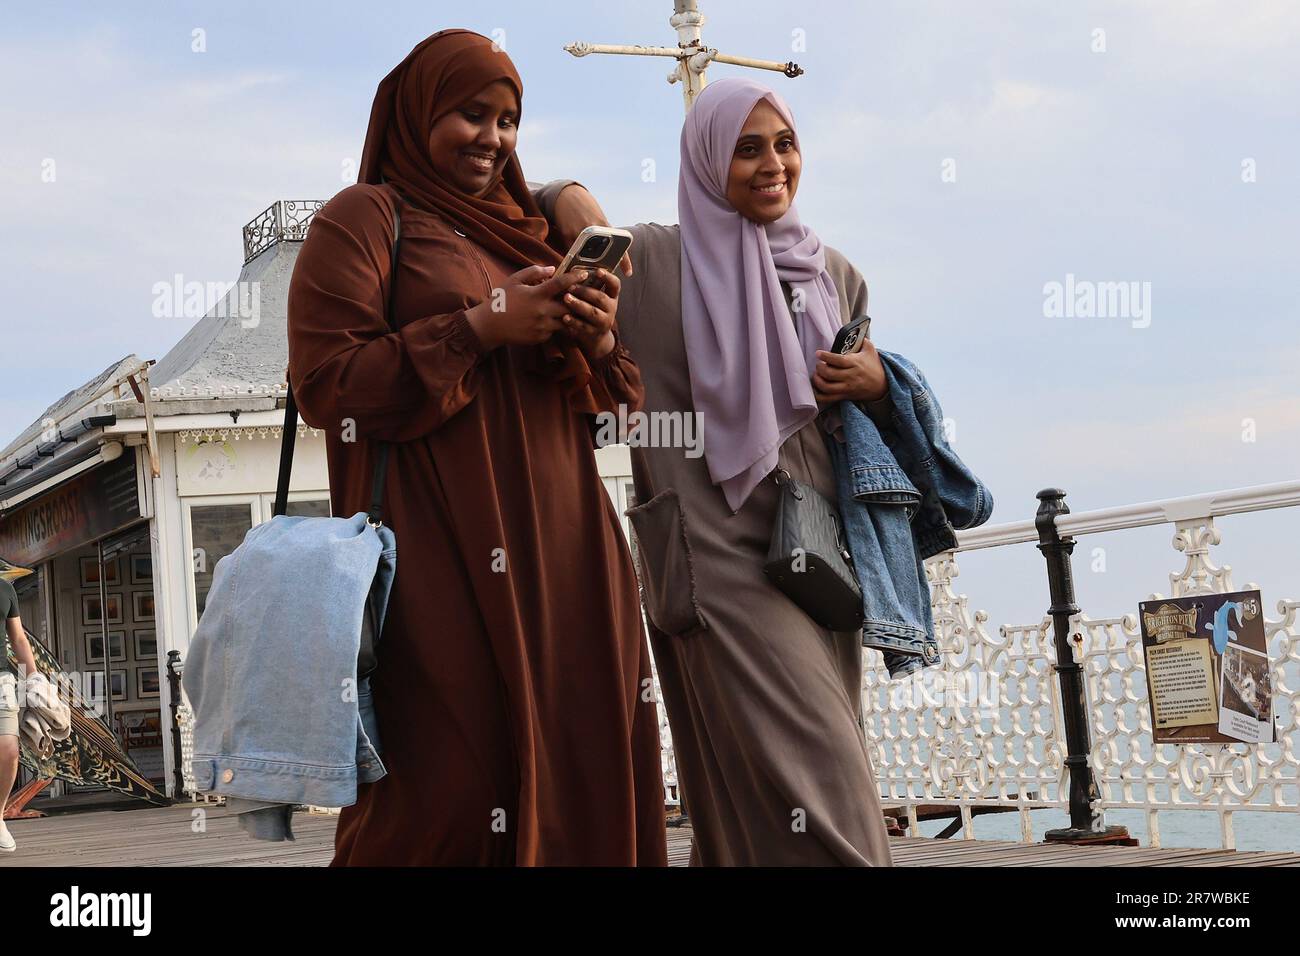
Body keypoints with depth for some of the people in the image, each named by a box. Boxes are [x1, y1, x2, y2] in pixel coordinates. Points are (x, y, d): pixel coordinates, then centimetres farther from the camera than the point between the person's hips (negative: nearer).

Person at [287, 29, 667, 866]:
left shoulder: (527, 233, 22)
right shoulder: (365, 219, 4)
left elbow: (620, 396, 20)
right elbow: (325, 382, -8)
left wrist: (598, 339, -3)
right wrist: (482, 327, -13)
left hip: (563, 546, 6)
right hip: (445, 549, -6)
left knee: (585, 773, -1)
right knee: (456, 787, -12)